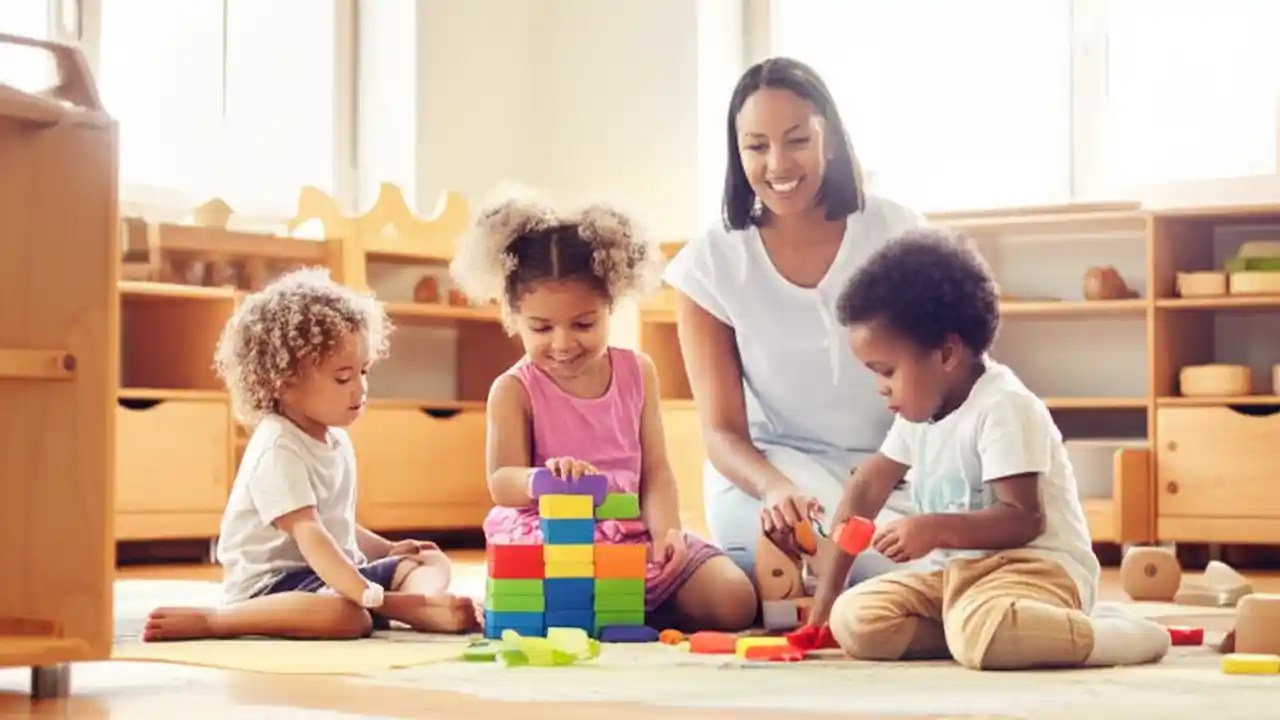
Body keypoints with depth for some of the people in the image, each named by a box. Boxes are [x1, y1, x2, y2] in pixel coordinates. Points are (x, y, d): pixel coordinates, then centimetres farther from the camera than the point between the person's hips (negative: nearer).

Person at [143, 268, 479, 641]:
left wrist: (387, 550, 13)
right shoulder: (278, 449, -17)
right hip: (268, 583, -10)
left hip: (333, 571, 10)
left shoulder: (337, 441, 13)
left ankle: (424, 607, -29)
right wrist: (371, 596, -37)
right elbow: (309, 535, -29)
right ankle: (208, 620, -29)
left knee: (433, 563, 8)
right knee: (347, 616, -38)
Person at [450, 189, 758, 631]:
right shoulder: (514, 391, -3)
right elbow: (501, 482, -13)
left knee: (734, 603, -14)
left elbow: (655, 470, 6)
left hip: (634, 534, 4)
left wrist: (666, 529, -13)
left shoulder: (637, 373, 8)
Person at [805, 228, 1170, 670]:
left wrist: (936, 530, -26)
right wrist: (828, 584, 16)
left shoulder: (1002, 407, -15)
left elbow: (1024, 519, -19)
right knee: (853, 621, -12)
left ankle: (1125, 635, -18)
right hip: (961, 572, 8)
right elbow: (868, 487, 20)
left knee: (982, 636, -41)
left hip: (1039, 567, -8)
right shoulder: (918, 410, 13)